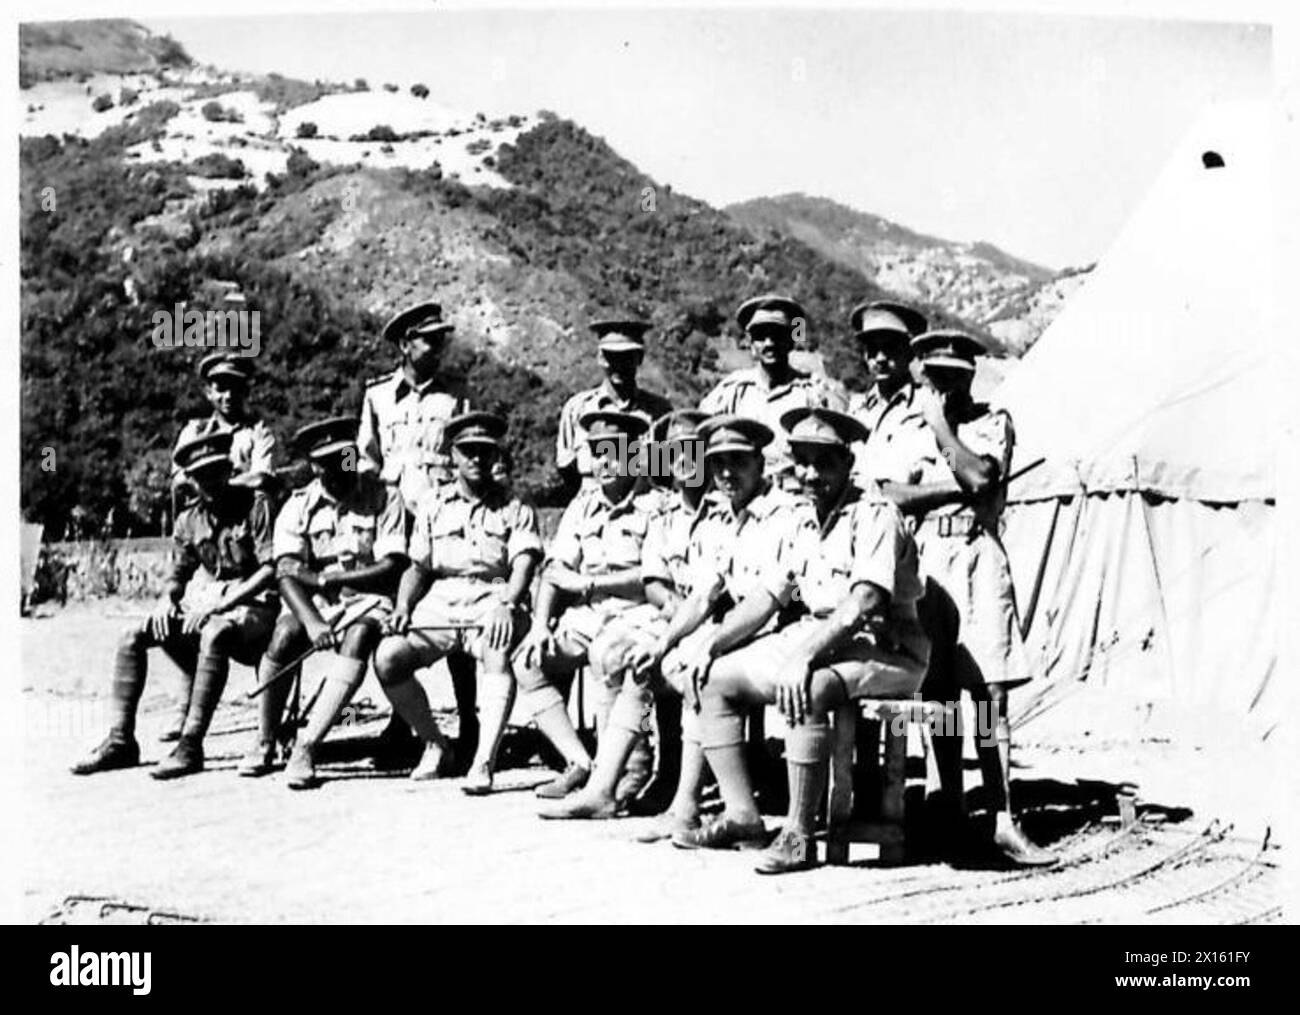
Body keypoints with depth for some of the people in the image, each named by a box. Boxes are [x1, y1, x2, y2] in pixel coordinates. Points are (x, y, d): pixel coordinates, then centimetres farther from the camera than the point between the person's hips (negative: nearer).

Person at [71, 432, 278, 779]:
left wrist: (221, 604, -22)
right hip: (206, 603, 6)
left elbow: (271, 569, -14)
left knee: (214, 635, -39)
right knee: (133, 638, -10)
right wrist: (168, 601, -6)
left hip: (253, 602, -6)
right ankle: (121, 740, -7)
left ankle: (191, 746, -38)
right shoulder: (189, 521, 10)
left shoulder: (255, 505, -7)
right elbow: (178, 574, 18)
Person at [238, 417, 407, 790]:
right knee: (284, 635, -28)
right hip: (312, 603, 2)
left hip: (366, 599, -2)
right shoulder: (299, 506, 3)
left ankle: (306, 747, -35)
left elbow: (391, 567, -10)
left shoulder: (384, 497, -2)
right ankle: (265, 743, -9)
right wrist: (311, 621, -28)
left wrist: (325, 578, -14)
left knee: (359, 637, -34)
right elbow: (287, 573, -10)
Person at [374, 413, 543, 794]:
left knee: (498, 652, -37)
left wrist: (506, 604, -24)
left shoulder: (516, 511, 12)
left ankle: (484, 762, -41)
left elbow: (524, 565, -3)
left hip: (493, 602, -3)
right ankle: (435, 744, 0)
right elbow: (417, 567, 18)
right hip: (440, 602, 3)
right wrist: (403, 606, -3)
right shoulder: (432, 508, 21)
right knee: (387, 657, -22)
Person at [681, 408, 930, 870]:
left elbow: (864, 602, -24)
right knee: (717, 679, 4)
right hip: (817, 642, 9)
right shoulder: (808, 527, 16)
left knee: (805, 691, -37)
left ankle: (798, 835, -27)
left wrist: (805, 654, -33)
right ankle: (741, 816, 0)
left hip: (883, 653, -9)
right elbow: (769, 595, 19)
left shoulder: (875, 515, -11)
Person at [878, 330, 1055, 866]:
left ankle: (1003, 823, -11)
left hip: (979, 555, -2)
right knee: (938, 690, 3)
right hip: (924, 557, 2)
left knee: (989, 690, -9)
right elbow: (891, 494, -2)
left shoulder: (993, 421, 8)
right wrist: (958, 485, -9)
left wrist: (940, 424, -4)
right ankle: (952, 813, 11)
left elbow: (981, 478, -11)